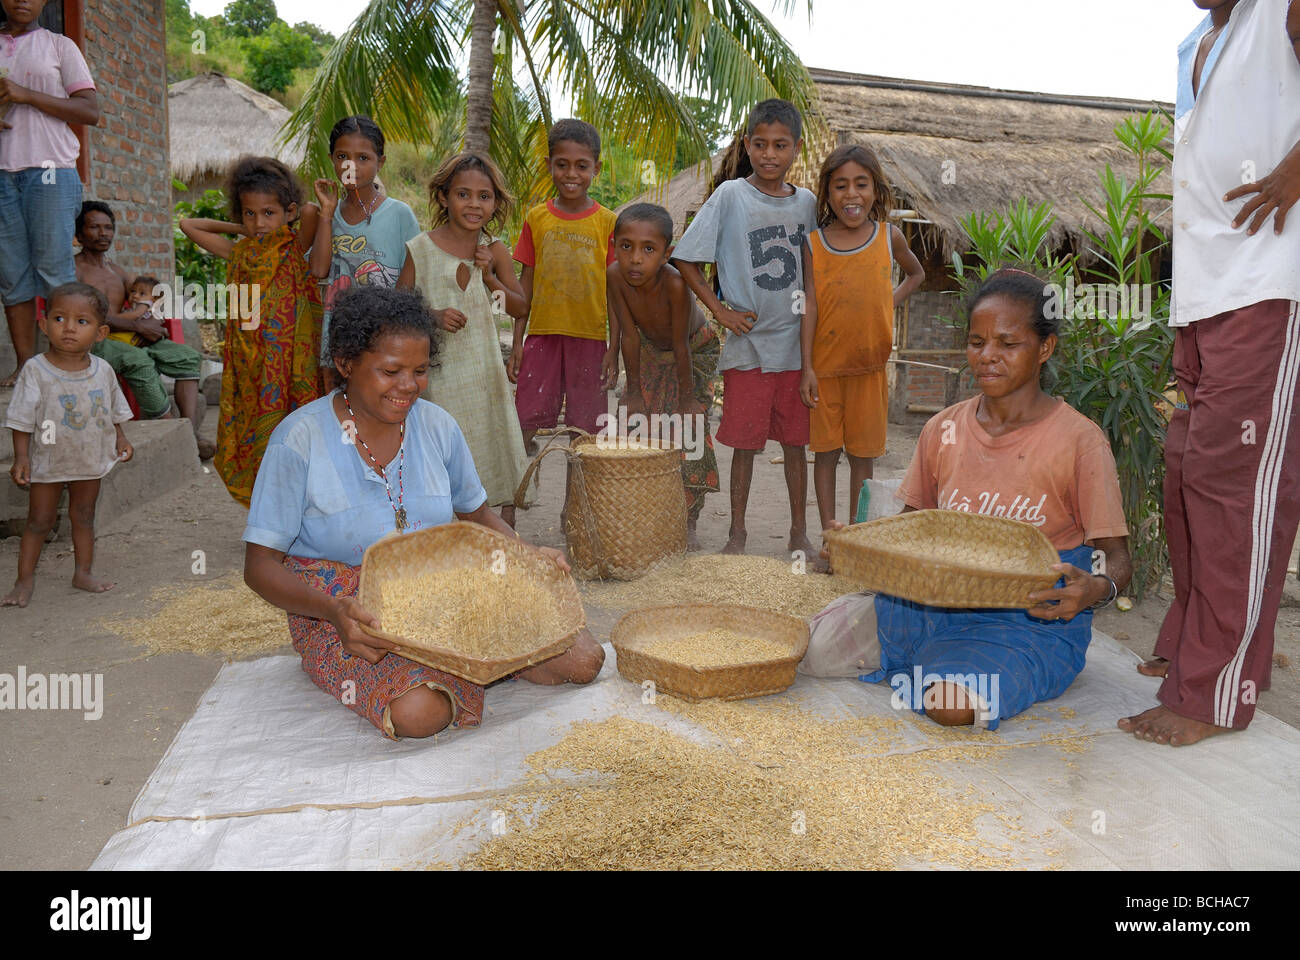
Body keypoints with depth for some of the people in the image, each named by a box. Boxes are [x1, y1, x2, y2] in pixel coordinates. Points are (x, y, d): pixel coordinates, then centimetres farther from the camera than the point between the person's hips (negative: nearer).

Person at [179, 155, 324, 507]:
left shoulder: (295, 250, -1)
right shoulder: (239, 253, 10)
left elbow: (310, 211, -18)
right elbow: (188, 225, 17)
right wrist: (239, 229, 15)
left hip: (288, 366, -4)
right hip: (249, 369, 4)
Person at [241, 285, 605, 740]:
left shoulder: (437, 426, 2)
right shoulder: (301, 438, -11)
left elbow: (477, 516, 16)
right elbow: (260, 566, -10)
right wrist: (333, 609, -30)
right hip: (348, 612, -4)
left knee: (583, 660, -13)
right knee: (418, 712, -36)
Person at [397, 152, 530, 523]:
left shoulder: (495, 250, 1)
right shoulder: (421, 248, -5)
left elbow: (521, 308, 1)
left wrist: (489, 277, -13)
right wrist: (433, 316, -16)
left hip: (483, 371, 3)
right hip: (436, 369, -2)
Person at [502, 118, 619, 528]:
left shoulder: (607, 222, 2)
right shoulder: (536, 219, 6)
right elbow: (526, 284, 9)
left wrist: (614, 350, -2)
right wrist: (516, 343, 4)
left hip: (589, 338, 0)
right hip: (543, 335, 1)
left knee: (583, 429, 4)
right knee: (524, 423, -4)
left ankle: (572, 511, 19)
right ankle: (507, 510, 5)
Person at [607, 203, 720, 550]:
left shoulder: (674, 283, -39)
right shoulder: (616, 275, -28)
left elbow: (680, 346, -30)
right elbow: (630, 335, -17)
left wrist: (687, 400, -20)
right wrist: (634, 392, -11)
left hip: (696, 349, -4)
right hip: (651, 351, 4)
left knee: (689, 430, -8)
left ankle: (688, 524, 3)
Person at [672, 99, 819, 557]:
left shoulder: (806, 201, 7)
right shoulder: (730, 196, -4)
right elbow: (686, 260, -4)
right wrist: (720, 310, -7)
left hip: (796, 342, 3)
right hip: (747, 342, -3)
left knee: (795, 441, 9)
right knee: (745, 442, 3)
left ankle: (799, 533, 22)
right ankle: (737, 533, 18)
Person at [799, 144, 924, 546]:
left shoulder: (889, 236, 1)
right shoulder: (814, 243, -3)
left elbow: (916, 273, 21)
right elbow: (810, 306, -5)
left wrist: (890, 302, 3)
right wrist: (806, 368, -8)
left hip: (870, 365, 1)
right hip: (825, 365, -1)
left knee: (862, 453, 8)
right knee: (825, 451, 6)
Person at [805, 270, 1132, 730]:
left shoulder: (1078, 440, -9)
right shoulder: (943, 429, 4)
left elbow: (1117, 557, -6)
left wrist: (1095, 588, -31)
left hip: (1034, 619, -4)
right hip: (937, 601, 5)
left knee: (951, 704, -32)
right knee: (821, 649, -13)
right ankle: (939, 658, 8)